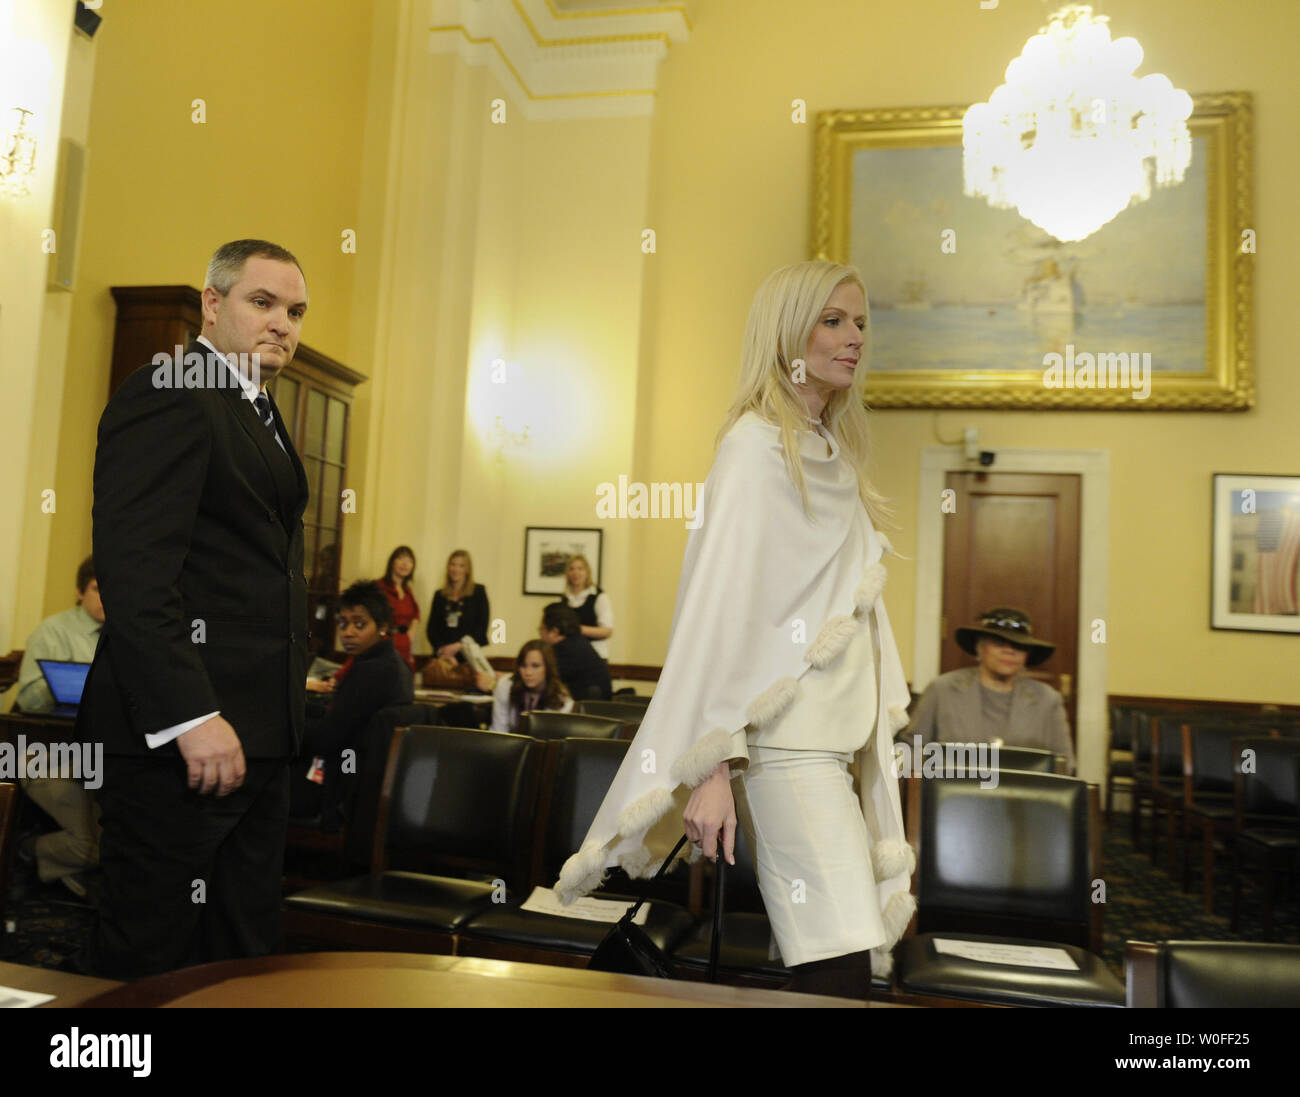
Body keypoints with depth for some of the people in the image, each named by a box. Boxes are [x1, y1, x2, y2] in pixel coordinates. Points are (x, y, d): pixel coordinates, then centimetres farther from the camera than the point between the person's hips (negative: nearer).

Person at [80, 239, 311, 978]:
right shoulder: (168, 394, -9)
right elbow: (133, 569, -19)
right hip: (181, 733, -9)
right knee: (154, 959, 3)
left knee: (246, 956, 15)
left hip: (258, 728, 10)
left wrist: (288, 678, 15)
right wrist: (191, 716, -24)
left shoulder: (259, 412, 21)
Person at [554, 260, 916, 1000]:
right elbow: (719, 603, -15)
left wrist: (883, 727, 17)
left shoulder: (836, 454, 16)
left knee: (858, 950, 10)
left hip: (844, 732, 8)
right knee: (839, 970, -9)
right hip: (788, 737, -8)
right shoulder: (757, 446, -8)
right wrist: (712, 766, -19)